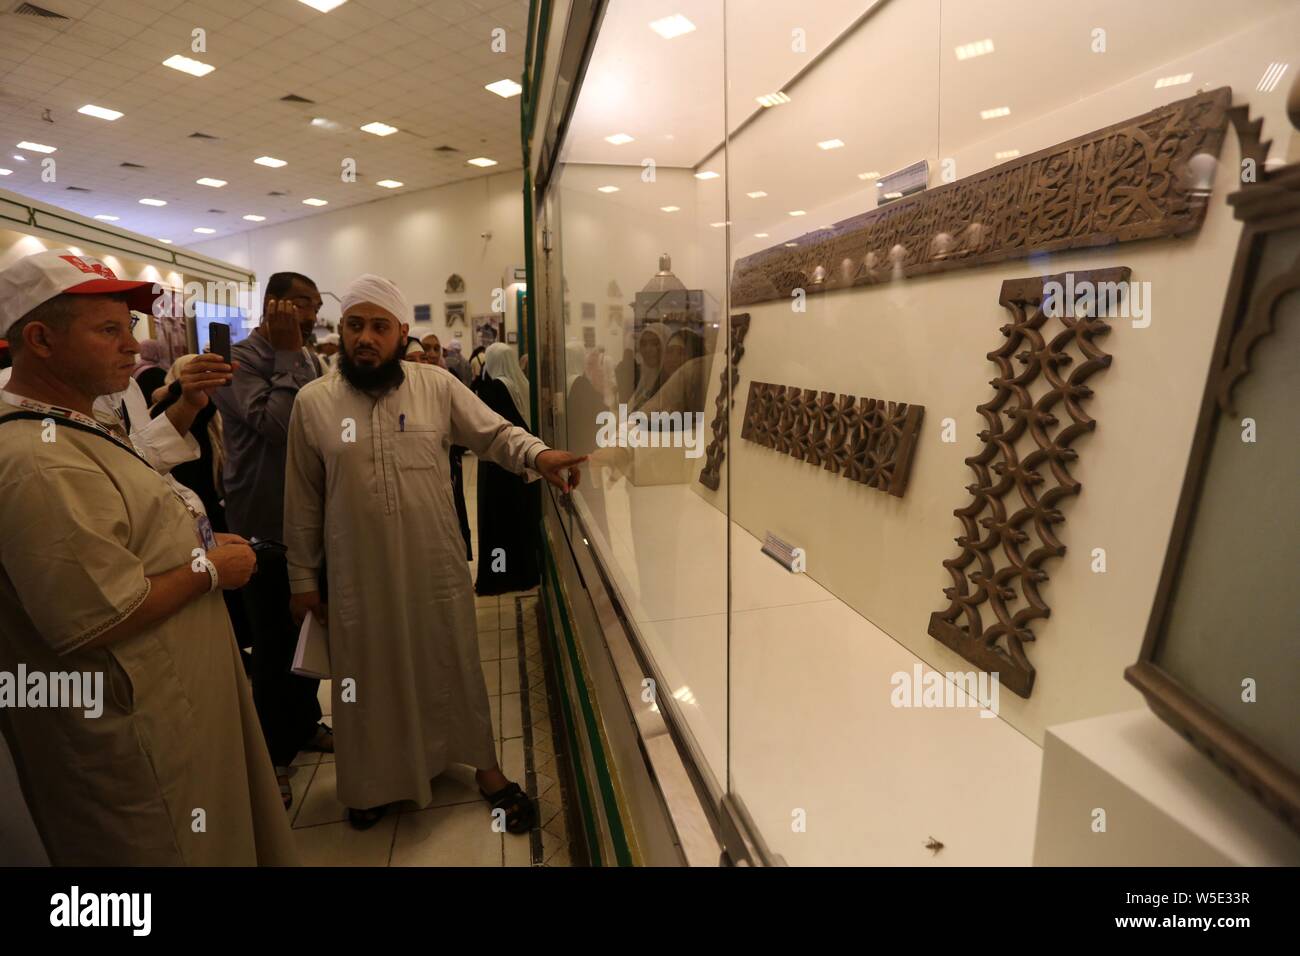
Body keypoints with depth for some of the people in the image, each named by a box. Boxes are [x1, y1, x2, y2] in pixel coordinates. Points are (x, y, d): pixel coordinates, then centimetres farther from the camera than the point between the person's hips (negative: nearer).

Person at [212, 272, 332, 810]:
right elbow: (278, 423, -28)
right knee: (273, 645, 4)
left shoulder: (302, 362, 11)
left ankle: (304, 724, 37)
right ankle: (273, 755, 22)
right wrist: (289, 355, -21)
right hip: (268, 531, -7)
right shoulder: (240, 361, -12)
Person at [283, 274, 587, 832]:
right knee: (371, 679, 17)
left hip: (436, 568, 0)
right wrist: (303, 579, 5)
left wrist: (538, 454, -25)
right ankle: (375, 780, 43)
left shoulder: (437, 386, -3)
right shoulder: (312, 403, -2)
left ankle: (486, 770, 34)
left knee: (454, 668, 14)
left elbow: (494, 433, -3)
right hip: (359, 576, 0)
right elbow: (303, 500, 2)